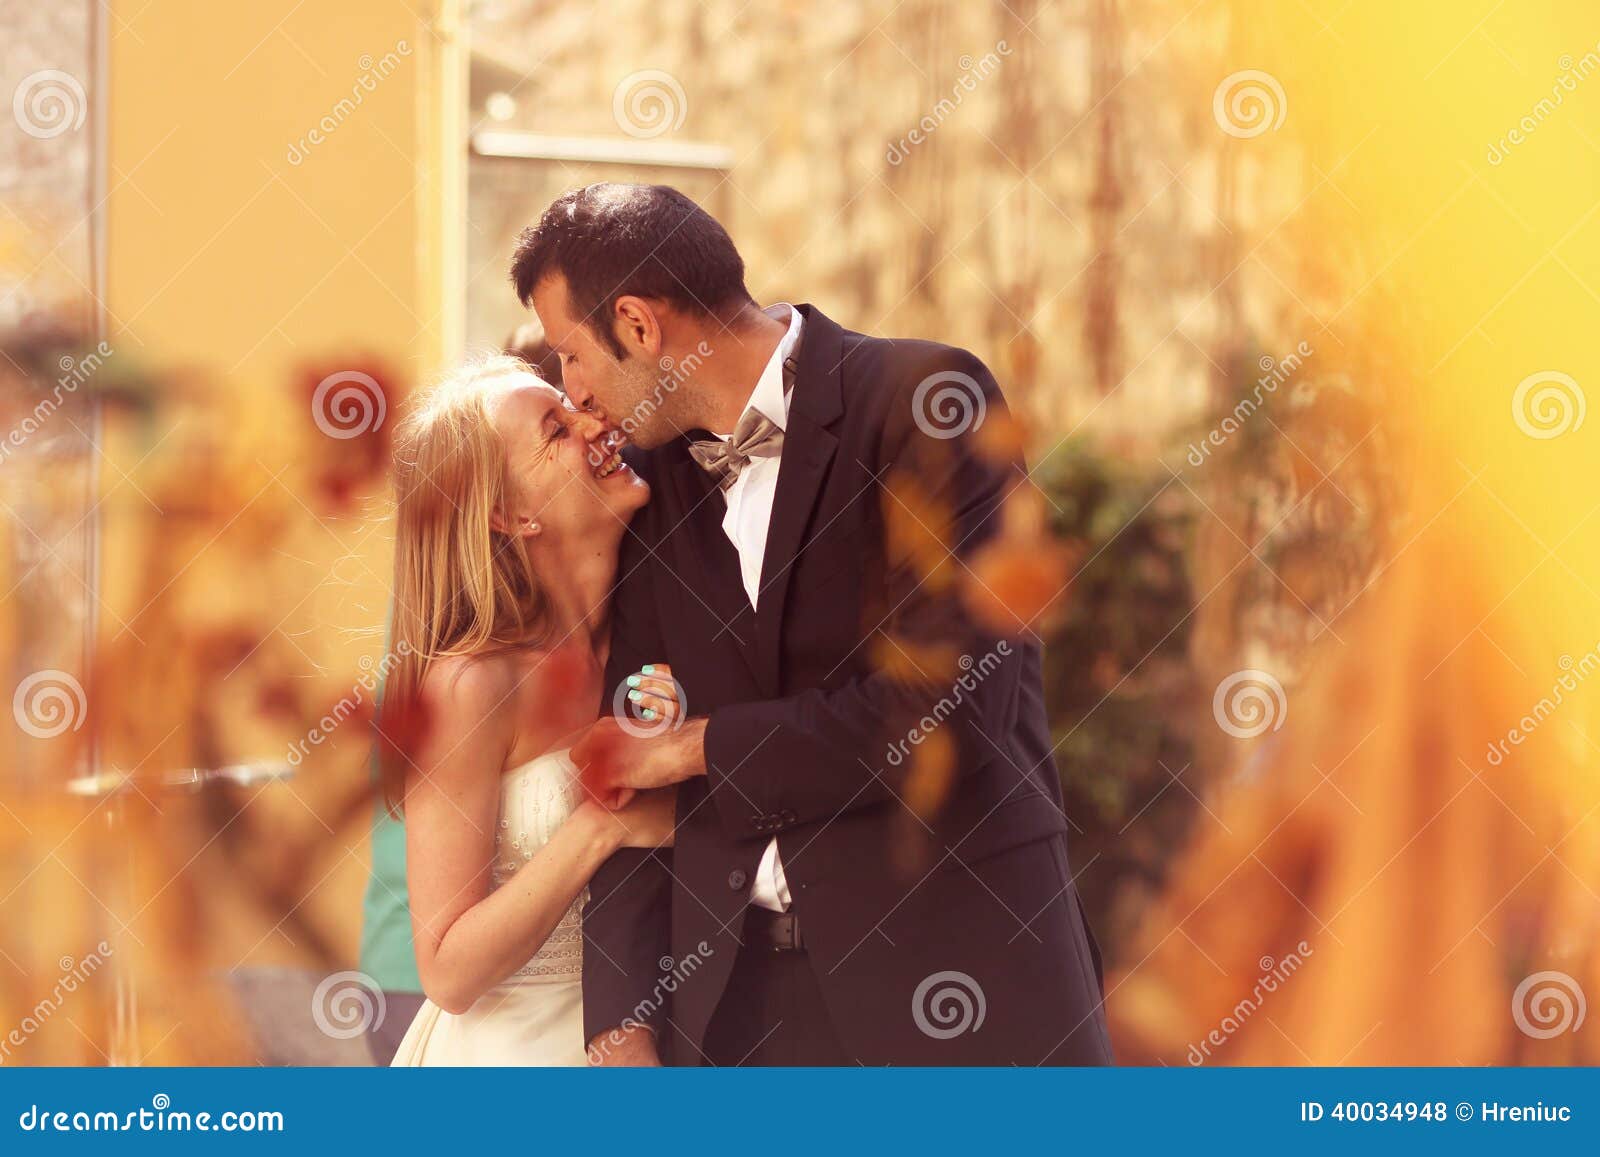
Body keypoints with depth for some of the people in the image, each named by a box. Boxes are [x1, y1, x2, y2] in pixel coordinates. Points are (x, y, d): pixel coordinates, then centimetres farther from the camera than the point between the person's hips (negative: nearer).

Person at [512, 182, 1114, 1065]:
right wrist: (621, 1027, -2)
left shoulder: (923, 401, -8)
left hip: (951, 954, -5)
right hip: (734, 990, 5)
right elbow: (632, 776, 10)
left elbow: (947, 705, -17)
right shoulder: (657, 475, 12)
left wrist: (699, 746, -7)